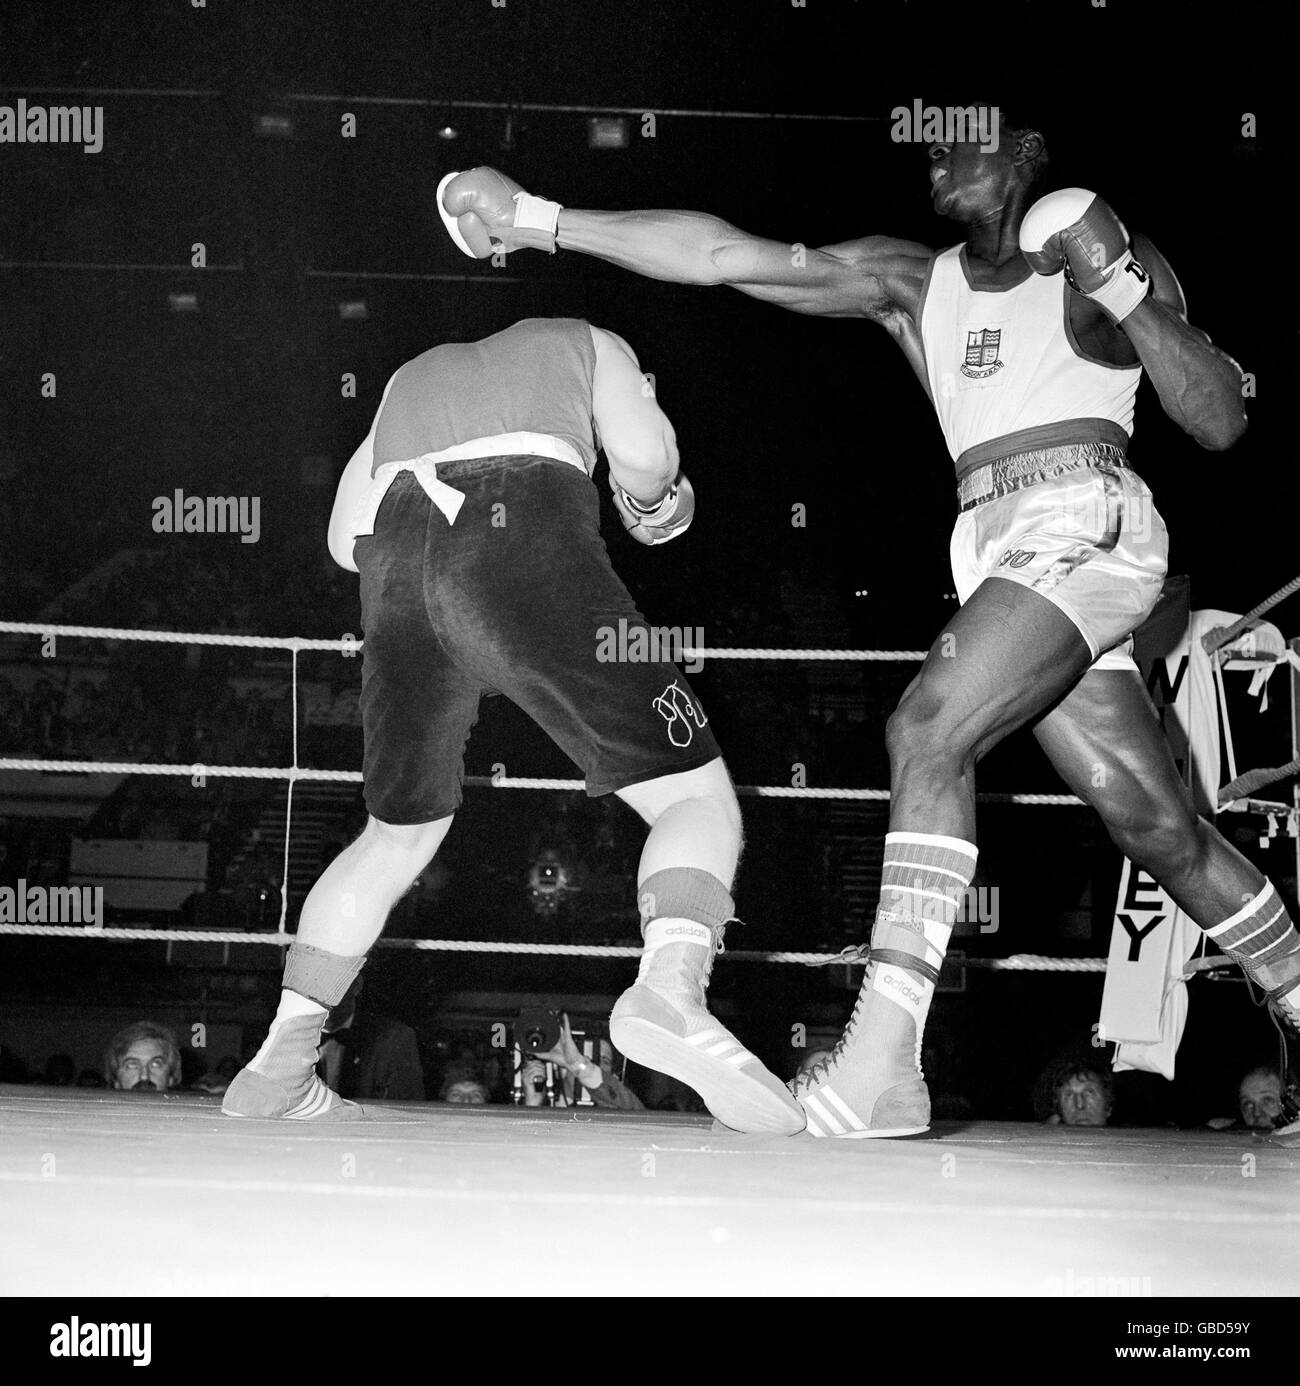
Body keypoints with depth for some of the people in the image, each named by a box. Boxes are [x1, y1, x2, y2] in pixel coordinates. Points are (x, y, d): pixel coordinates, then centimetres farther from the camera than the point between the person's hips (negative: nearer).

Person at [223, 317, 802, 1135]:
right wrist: (652, 500, 31)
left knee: (400, 831, 24)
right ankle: (670, 988, -32)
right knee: (698, 796, -2)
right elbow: (643, 451, 10)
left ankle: (280, 1065, 20)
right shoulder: (583, 341, 31)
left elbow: (345, 537, 27)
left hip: (395, 561, 4)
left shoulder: (415, 376, 40)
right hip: (524, 533, -4)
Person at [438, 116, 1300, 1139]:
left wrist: (1120, 289, -11)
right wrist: (540, 220, 0)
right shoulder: (910, 280, 17)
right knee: (1160, 830, 4)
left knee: (928, 727, -24)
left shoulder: (1111, 258, 6)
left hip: (1088, 525, -6)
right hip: (992, 547, 6)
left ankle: (883, 1061, -31)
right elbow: (731, 257, 8)